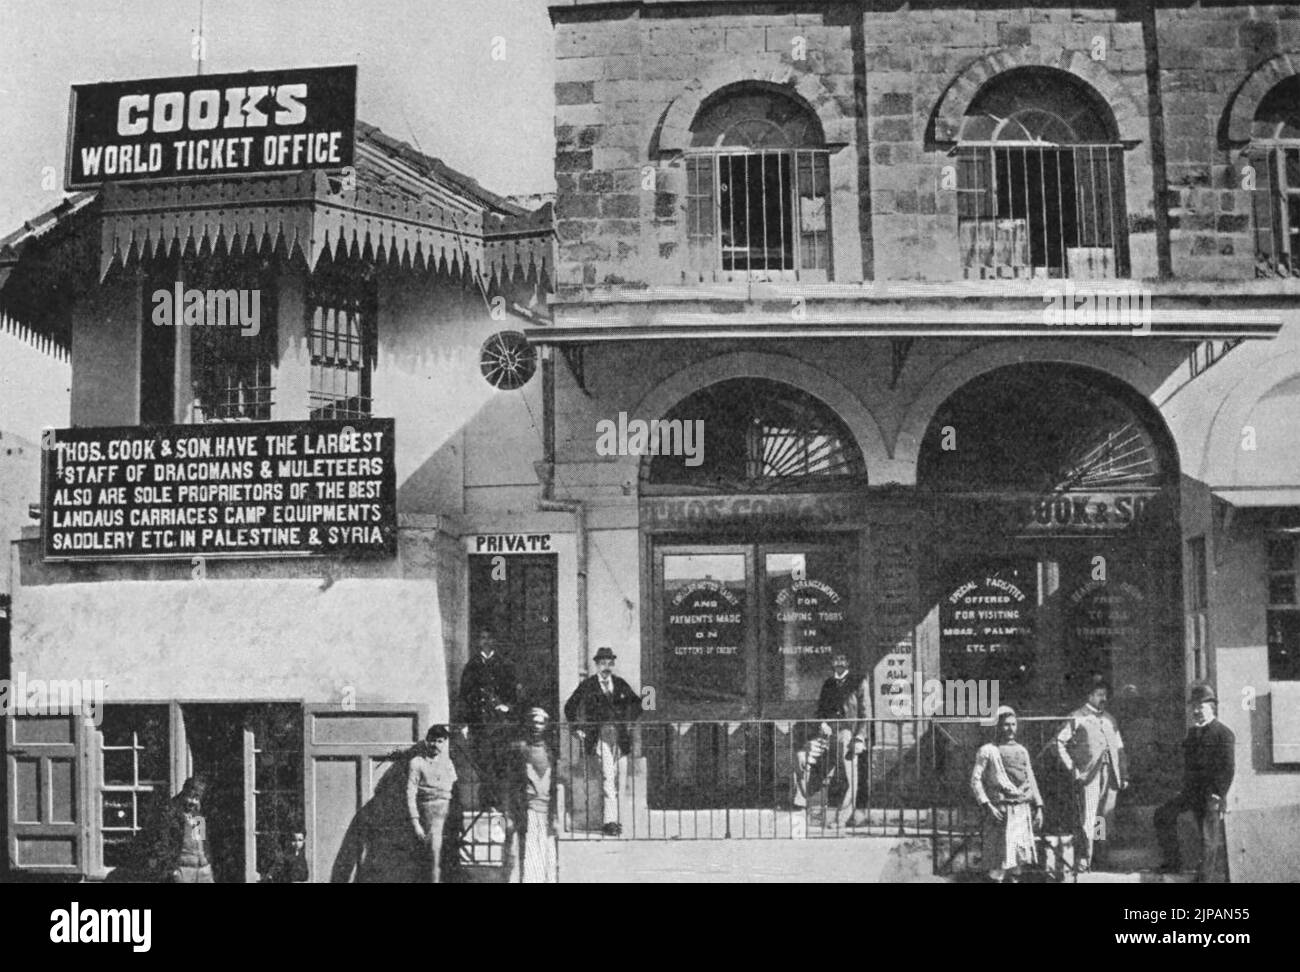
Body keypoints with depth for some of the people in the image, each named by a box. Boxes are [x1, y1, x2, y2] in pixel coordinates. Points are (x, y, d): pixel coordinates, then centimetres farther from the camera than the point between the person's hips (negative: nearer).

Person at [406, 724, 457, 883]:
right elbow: (410, 794, -2)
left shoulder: (447, 762, 17)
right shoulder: (417, 763, 2)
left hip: (449, 808, 5)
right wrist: (415, 822, -10)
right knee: (435, 854, -17)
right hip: (429, 809, -5)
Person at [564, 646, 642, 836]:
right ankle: (609, 822, -15)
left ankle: (611, 819, 14)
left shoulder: (620, 684, 12)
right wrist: (577, 730, 1)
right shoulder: (587, 685, 2)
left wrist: (629, 722, 13)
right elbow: (570, 708, 6)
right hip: (600, 736, -4)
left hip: (620, 736, 4)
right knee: (607, 776, -14)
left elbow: (636, 703, 24)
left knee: (619, 778, 4)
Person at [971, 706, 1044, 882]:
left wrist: (1038, 807, 10)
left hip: (1022, 811, 5)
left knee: (1018, 855, 8)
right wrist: (987, 806, -18)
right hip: (1000, 810, -5)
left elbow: (1031, 781, 17)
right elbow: (975, 780, -8)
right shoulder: (987, 751, -2)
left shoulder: (1022, 751, 15)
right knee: (998, 857, -6)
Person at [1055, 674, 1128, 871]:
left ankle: (1094, 855, 15)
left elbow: (1119, 750, 21)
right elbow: (1060, 742, -3)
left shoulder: (1110, 720, 20)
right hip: (1088, 774, -6)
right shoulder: (1077, 717, 1)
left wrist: (1124, 775, 13)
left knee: (1105, 819, 5)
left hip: (1110, 774, 6)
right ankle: (1082, 859, -10)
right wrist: (1071, 768, -9)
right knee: (1087, 818, -11)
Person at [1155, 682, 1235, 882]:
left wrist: (1217, 797, -17)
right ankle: (1172, 860, 9)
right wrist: (1186, 789, 11)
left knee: (1210, 837, -4)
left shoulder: (1224, 734, -8)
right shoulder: (1193, 732, 15)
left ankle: (1206, 876, 1)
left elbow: (1228, 769, -13)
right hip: (1192, 791, 8)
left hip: (1211, 793, -8)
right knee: (1164, 815, 3)